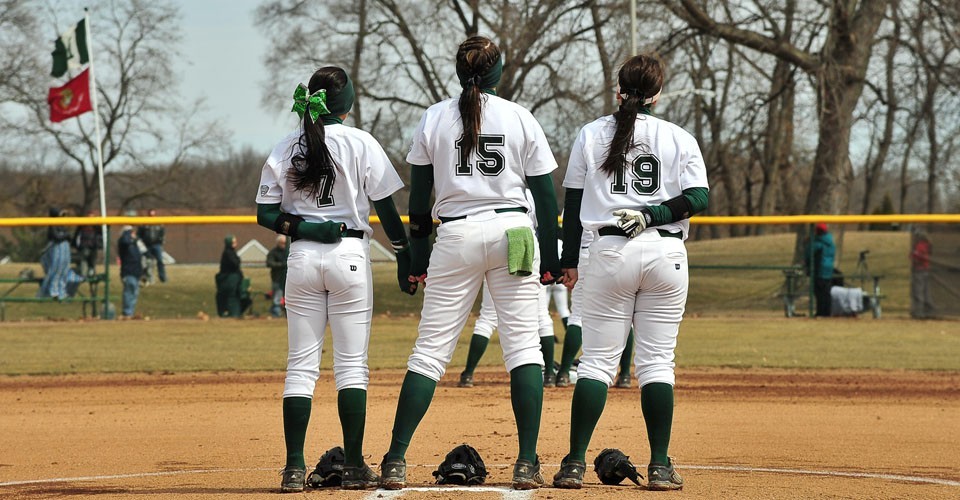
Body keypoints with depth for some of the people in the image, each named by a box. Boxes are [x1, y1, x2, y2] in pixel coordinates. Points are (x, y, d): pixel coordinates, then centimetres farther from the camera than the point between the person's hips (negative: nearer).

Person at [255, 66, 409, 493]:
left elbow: (265, 213, 2)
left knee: (301, 365, 4)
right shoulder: (360, 143, -4)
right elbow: (385, 206, -4)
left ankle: (294, 468, -2)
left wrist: (298, 226, -4)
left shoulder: (286, 148, 5)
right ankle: (354, 466, -1)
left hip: (302, 258, 3)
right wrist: (404, 253, 1)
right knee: (351, 363, 2)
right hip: (348, 254, -3)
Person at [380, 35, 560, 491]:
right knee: (523, 345, 0)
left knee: (430, 349, 3)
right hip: (513, 232, -1)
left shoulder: (434, 119, 5)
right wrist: (550, 261, 9)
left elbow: (419, 198, 5)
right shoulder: (521, 118, 4)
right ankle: (527, 463, -7)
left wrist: (417, 261, 11)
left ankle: (396, 461, -3)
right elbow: (545, 196, 3)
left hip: (455, 236, 1)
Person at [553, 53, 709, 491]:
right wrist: (651, 215, -8)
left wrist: (568, 262, 12)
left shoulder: (592, 135, 6)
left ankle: (575, 463, -5)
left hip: (610, 251, 0)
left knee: (597, 359, 3)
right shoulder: (679, 139, 5)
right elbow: (698, 198, -8)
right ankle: (660, 467, 1)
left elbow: (573, 203, 7)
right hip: (666, 253, 0)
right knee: (657, 361, 4)